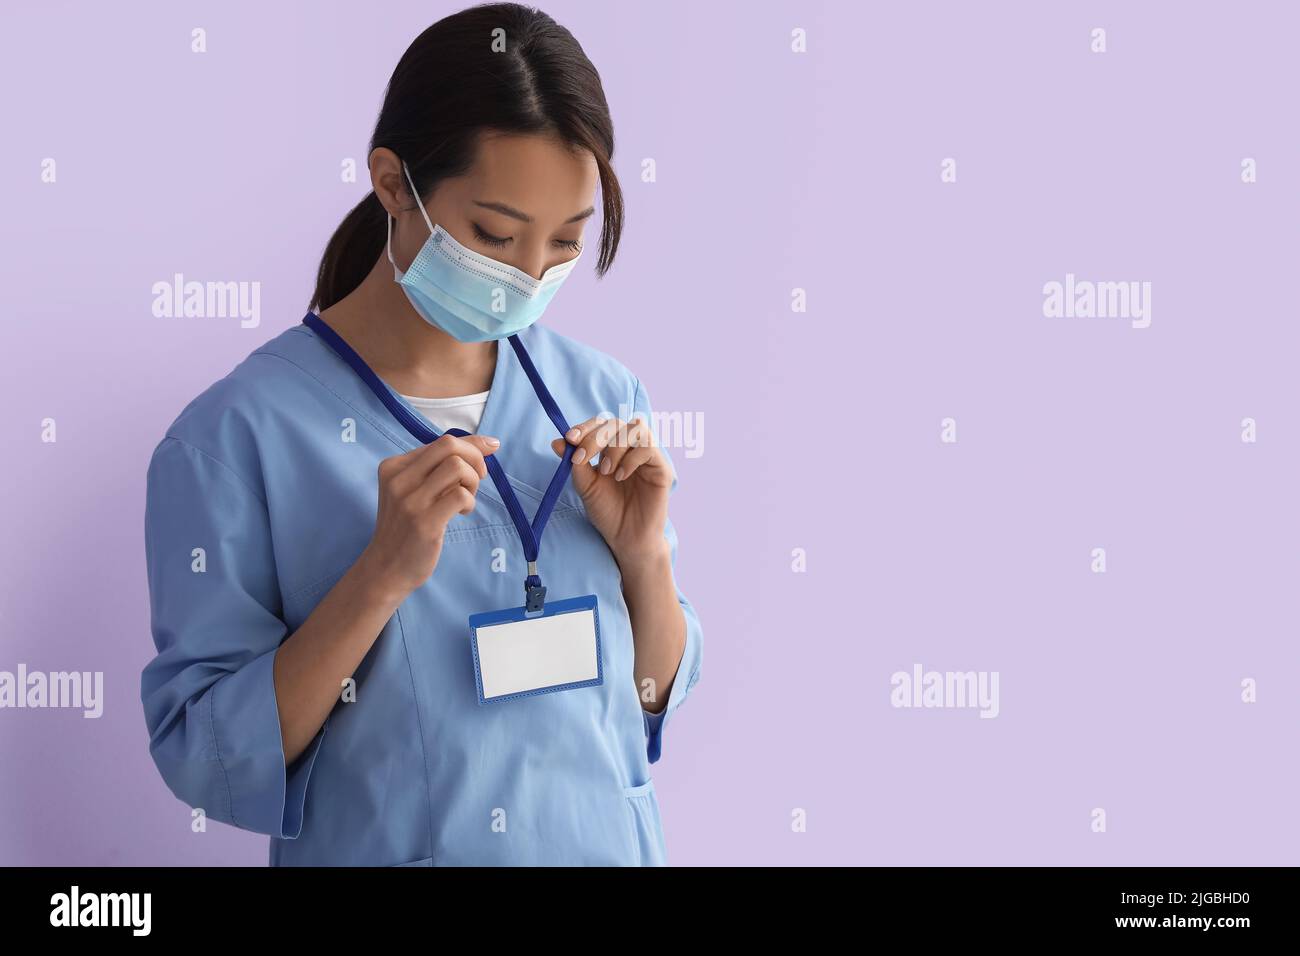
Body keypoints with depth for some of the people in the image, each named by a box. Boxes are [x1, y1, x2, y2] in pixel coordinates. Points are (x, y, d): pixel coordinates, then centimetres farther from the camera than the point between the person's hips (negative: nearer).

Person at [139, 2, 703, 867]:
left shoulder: (604, 400, -5)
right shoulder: (236, 436, -17)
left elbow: (656, 697, 2)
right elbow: (204, 758, -17)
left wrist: (643, 554, -15)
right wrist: (384, 575, -28)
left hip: (610, 841, 4)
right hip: (383, 845, -3)